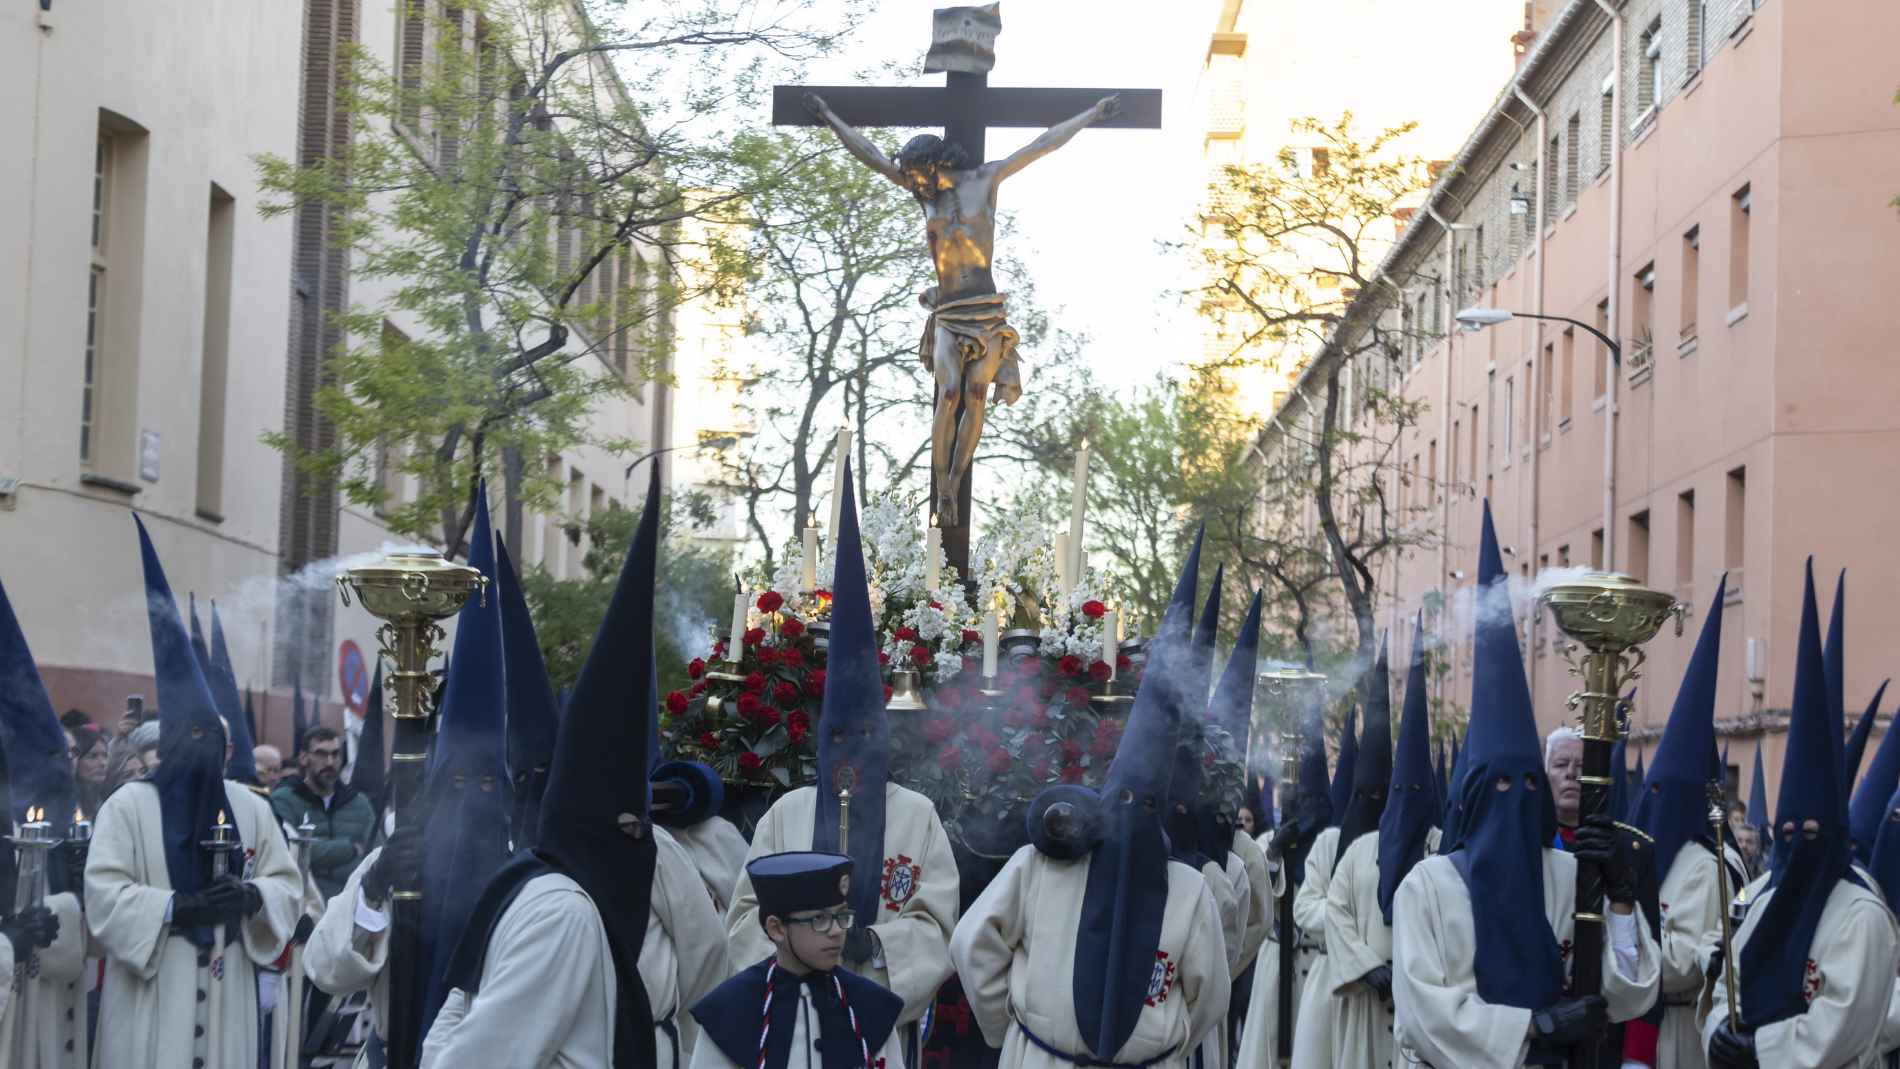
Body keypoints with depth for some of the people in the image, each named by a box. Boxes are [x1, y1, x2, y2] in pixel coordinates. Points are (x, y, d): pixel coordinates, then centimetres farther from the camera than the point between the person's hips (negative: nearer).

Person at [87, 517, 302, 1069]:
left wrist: (252, 897, -12)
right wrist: (177, 906, -20)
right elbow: (104, 893, -9)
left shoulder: (251, 807, 12)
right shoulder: (127, 805, 0)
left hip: (223, 995, 3)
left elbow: (286, 885, 11)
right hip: (151, 1000, -3)